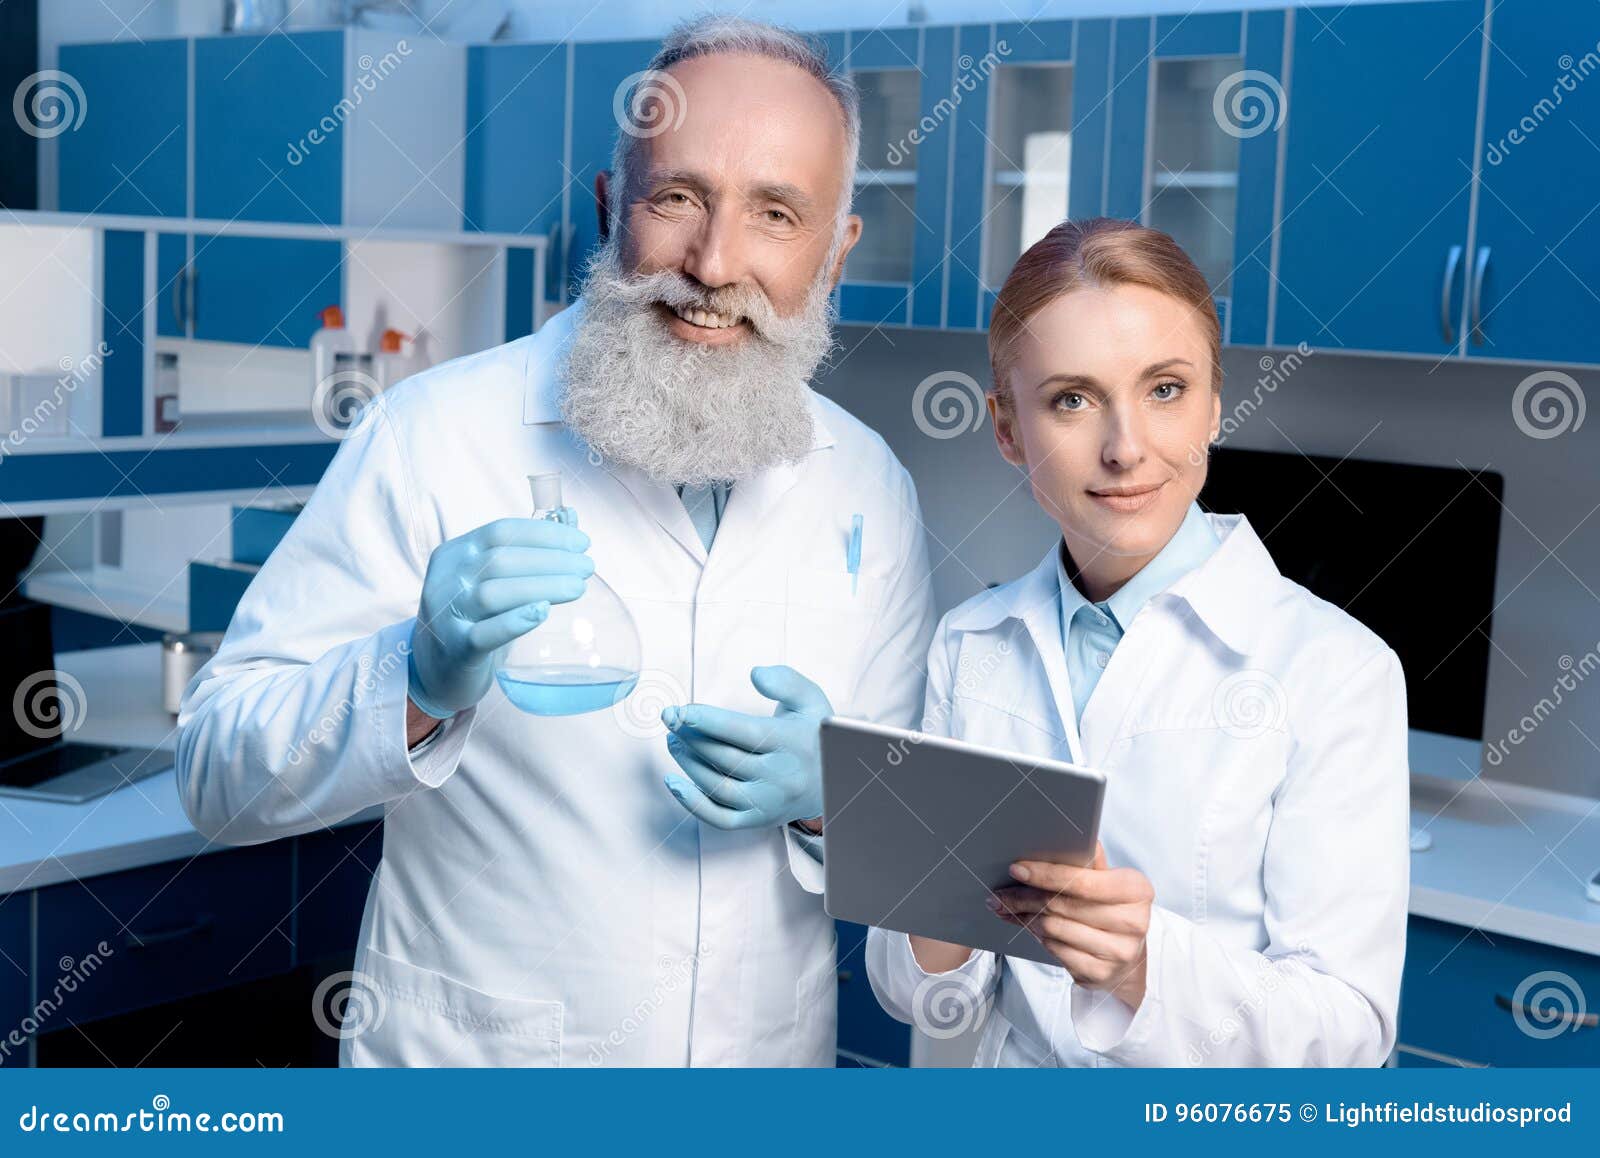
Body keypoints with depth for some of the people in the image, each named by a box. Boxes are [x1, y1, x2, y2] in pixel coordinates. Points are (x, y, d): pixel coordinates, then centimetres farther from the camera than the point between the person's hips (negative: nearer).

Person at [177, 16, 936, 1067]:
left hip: (774, 1055, 3)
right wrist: (420, 681, -32)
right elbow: (221, 777, -15)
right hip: (469, 1057, -3)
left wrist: (827, 791, -18)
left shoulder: (871, 488, -3)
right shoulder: (435, 432, -15)